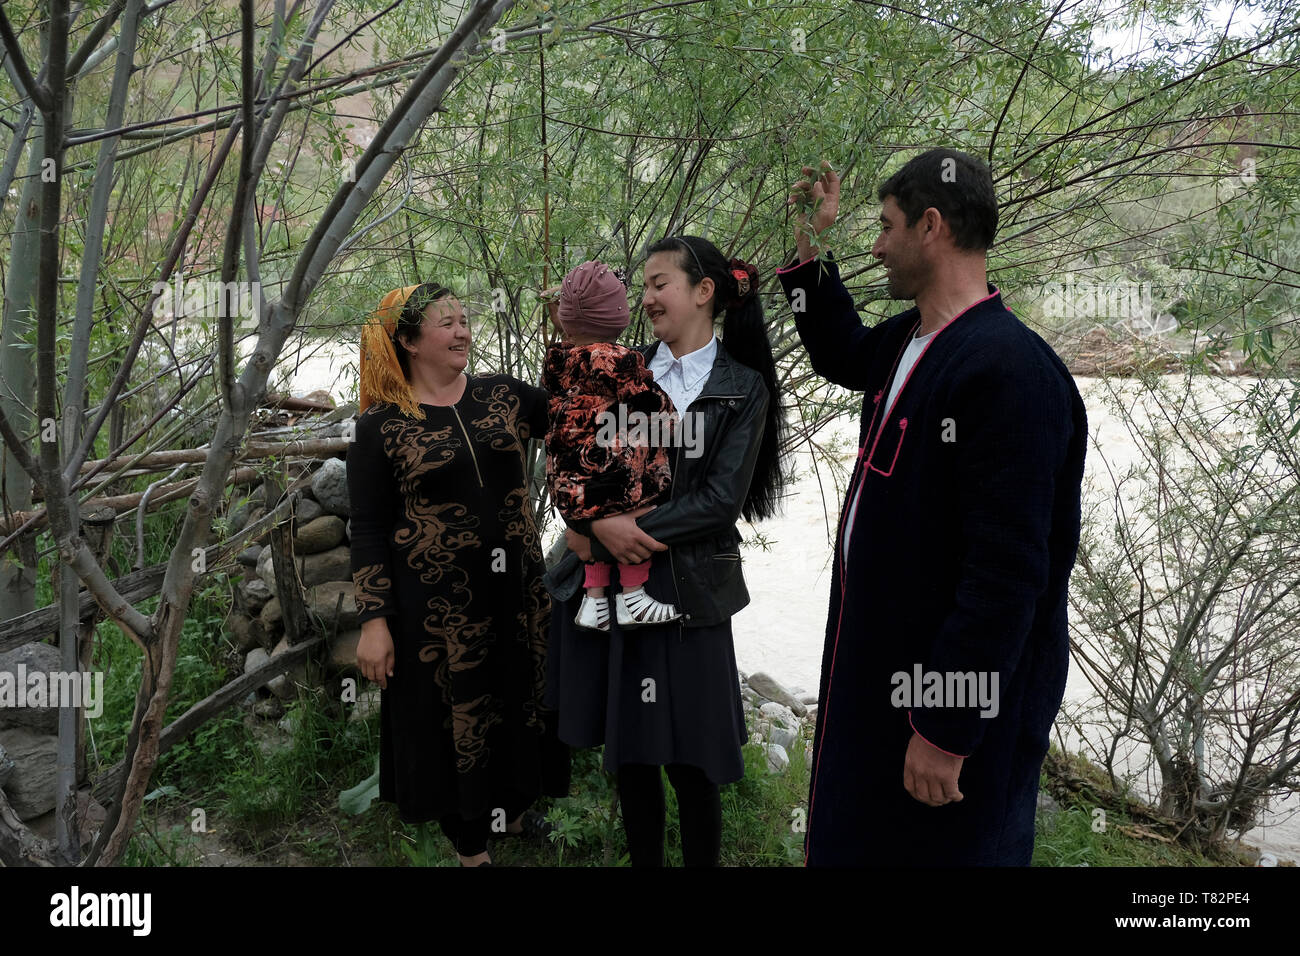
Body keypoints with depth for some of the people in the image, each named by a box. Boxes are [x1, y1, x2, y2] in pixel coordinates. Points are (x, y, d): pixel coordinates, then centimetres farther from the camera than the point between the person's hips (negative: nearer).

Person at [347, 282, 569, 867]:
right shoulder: (381, 424, -7)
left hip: (516, 592, 4)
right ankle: (471, 847, 30)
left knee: (520, 702, 17)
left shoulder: (503, 396, 3)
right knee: (455, 715, 8)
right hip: (437, 605, -4)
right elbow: (367, 530, -7)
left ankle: (514, 811, 44)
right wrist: (374, 621, -10)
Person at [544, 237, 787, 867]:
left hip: (686, 593, -3)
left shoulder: (743, 389, -2)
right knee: (627, 749, 12)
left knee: (689, 759, 3)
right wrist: (597, 524, -14)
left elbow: (721, 500, -10)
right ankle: (642, 860, 31)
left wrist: (632, 530, -15)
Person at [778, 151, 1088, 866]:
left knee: (943, 845, 10)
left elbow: (1007, 573, -28)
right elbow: (844, 357, 30)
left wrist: (945, 731, -24)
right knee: (855, 838, 24)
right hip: (880, 670, 9)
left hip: (958, 697, -9)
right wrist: (809, 247, 18)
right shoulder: (909, 340, 5)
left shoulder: (1013, 371, -25)